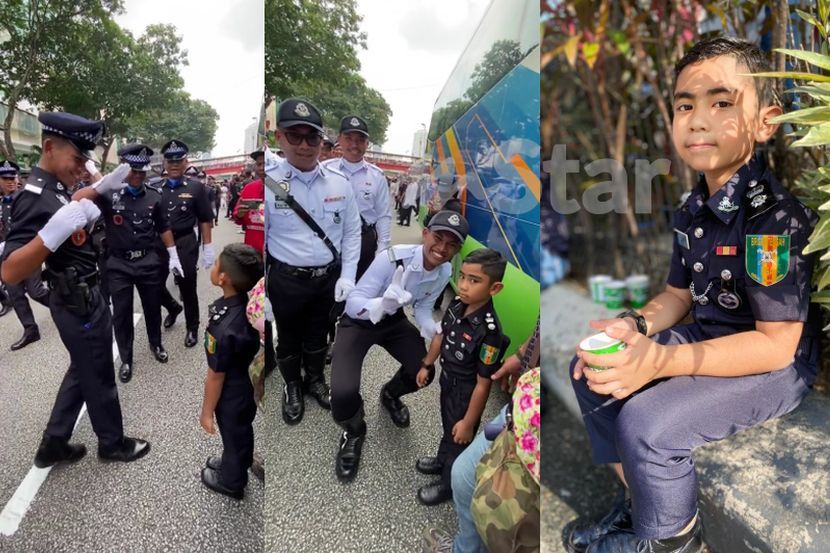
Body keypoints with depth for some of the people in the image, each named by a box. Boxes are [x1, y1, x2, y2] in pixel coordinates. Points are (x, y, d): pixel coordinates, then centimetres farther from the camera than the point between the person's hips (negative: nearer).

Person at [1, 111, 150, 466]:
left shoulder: (56, 189, 3)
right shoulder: (35, 198, -25)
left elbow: (78, 208, 28)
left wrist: (101, 187, 13)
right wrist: (52, 234, -46)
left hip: (84, 297, 9)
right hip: (78, 303, -9)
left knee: (82, 371, 22)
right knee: (99, 377, 9)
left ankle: (53, 445, 34)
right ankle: (113, 444, 29)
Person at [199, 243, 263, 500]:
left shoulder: (224, 331, -39)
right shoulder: (249, 302, -17)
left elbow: (215, 377, -24)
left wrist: (206, 412, -8)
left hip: (232, 395, -6)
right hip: (249, 384, 6)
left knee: (233, 435, 21)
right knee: (242, 431, 30)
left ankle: (231, 482, 49)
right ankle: (238, 463, 58)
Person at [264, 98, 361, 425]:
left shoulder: (339, 183, -6)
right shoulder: (267, 182, -16)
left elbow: (351, 231, 3)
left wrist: (347, 276, -2)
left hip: (329, 277, 3)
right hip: (286, 280, -2)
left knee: (318, 334, 24)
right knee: (289, 338, 19)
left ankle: (315, 380, 49)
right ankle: (292, 386, 45)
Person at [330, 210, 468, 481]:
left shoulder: (444, 273, -14)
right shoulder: (393, 257, -33)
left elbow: (423, 306, 3)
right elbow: (353, 302, -31)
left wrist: (432, 329, -19)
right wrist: (382, 304, -53)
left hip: (393, 320, 6)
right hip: (358, 321, -5)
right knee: (343, 394, -25)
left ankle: (389, 395, 33)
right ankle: (354, 432, 13)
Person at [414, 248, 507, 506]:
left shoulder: (489, 331, -37)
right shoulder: (457, 305, -15)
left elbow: (483, 384, -29)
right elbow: (441, 336, 5)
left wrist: (469, 422, -21)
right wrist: (427, 365, 14)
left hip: (466, 393, -7)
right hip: (448, 382, 7)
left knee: (459, 438, 19)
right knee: (447, 427, 32)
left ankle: (449, 483, 45)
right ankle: (442, 461, 59)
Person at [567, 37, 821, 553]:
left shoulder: (776, 216, -24)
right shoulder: (693, 210, 2)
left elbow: (776, 344, -25)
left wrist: (662, 362, -35)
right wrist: (636, 324, -12)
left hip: (778, 365, -8)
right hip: (706, 337, 8)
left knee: (646, 421, -26)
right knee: (593, 373, 3)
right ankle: (641, 498, 18)